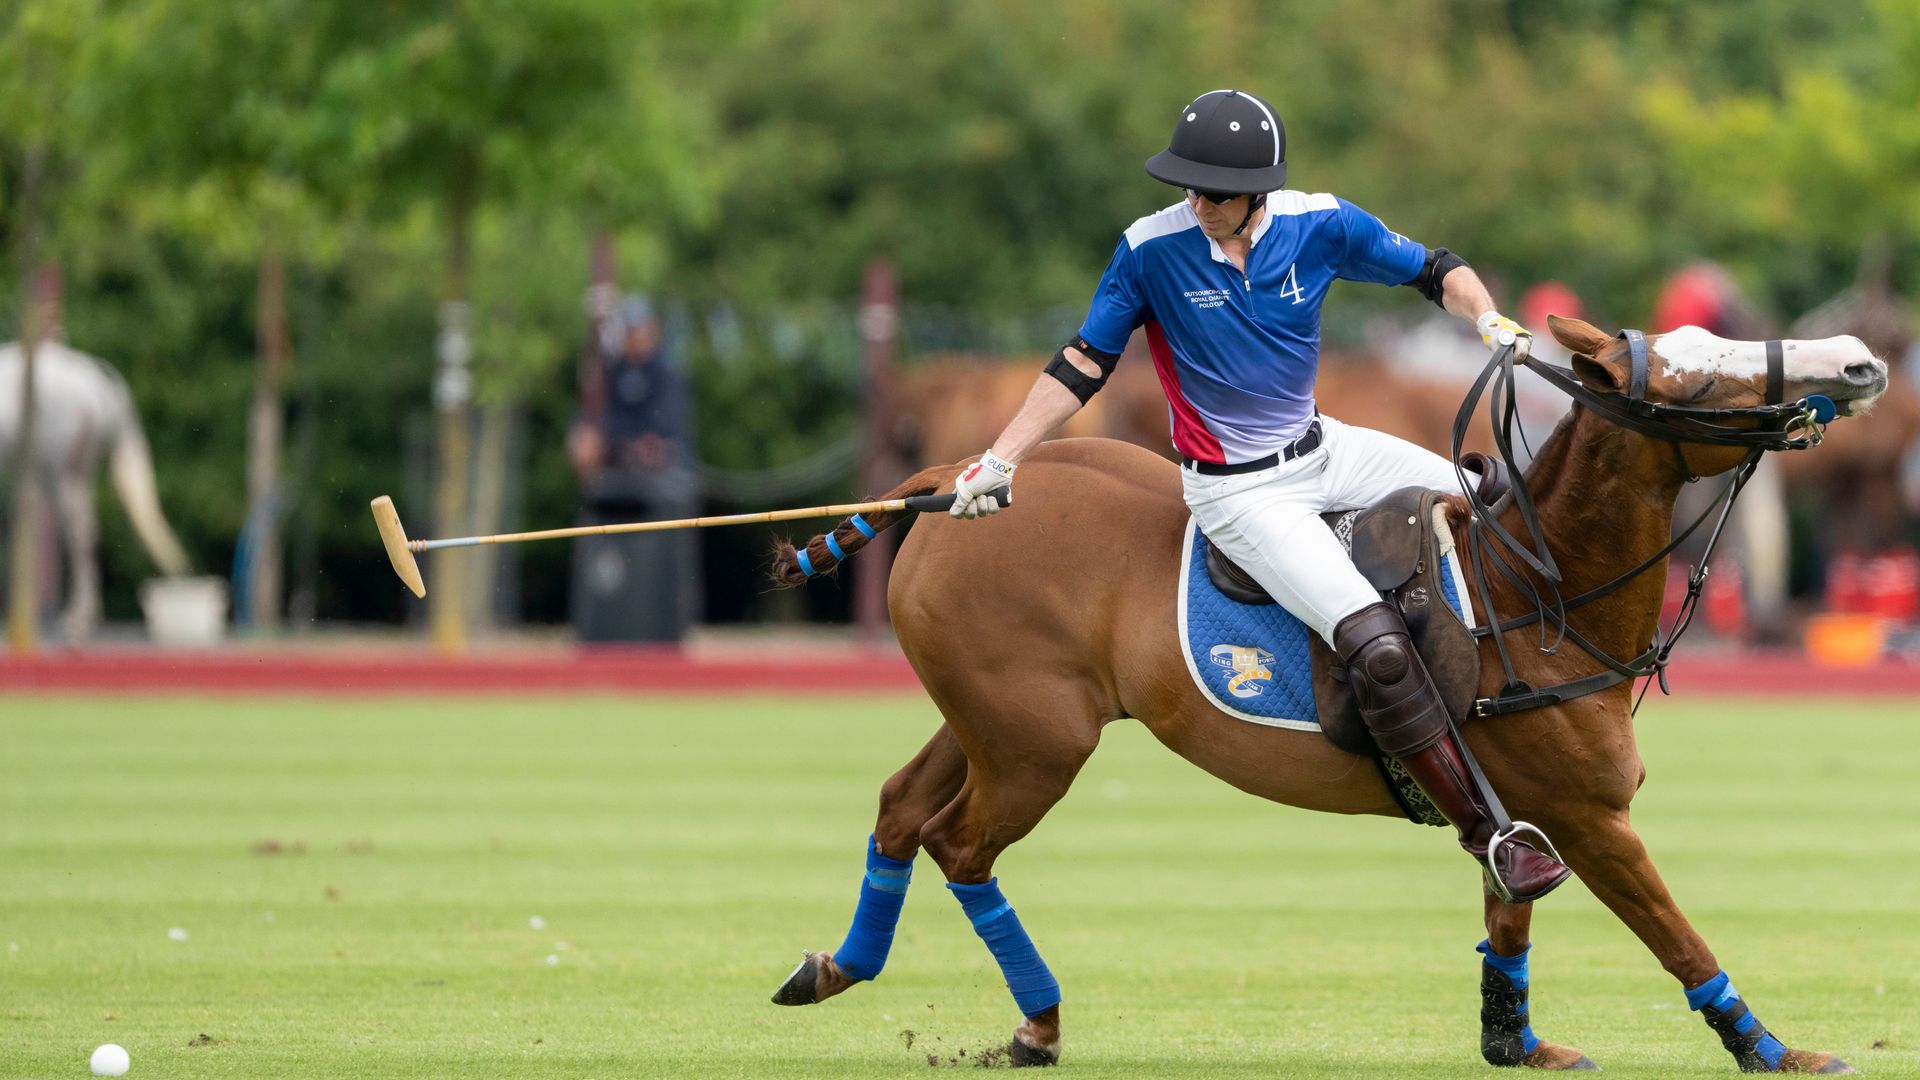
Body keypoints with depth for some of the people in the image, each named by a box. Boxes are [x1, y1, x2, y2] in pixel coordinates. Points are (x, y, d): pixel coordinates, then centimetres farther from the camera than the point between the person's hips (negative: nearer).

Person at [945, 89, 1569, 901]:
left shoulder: (1318, 225, -7)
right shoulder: (1153, 249, -14)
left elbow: (1435, 272, 3)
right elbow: (1084, 364, -6)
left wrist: (1488, 319, -18)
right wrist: (999, 462, -9)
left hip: (1324, 451, 5)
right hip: (1238, 492, -5)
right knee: (1375, 645, -22)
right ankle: (1484, 829, -14)